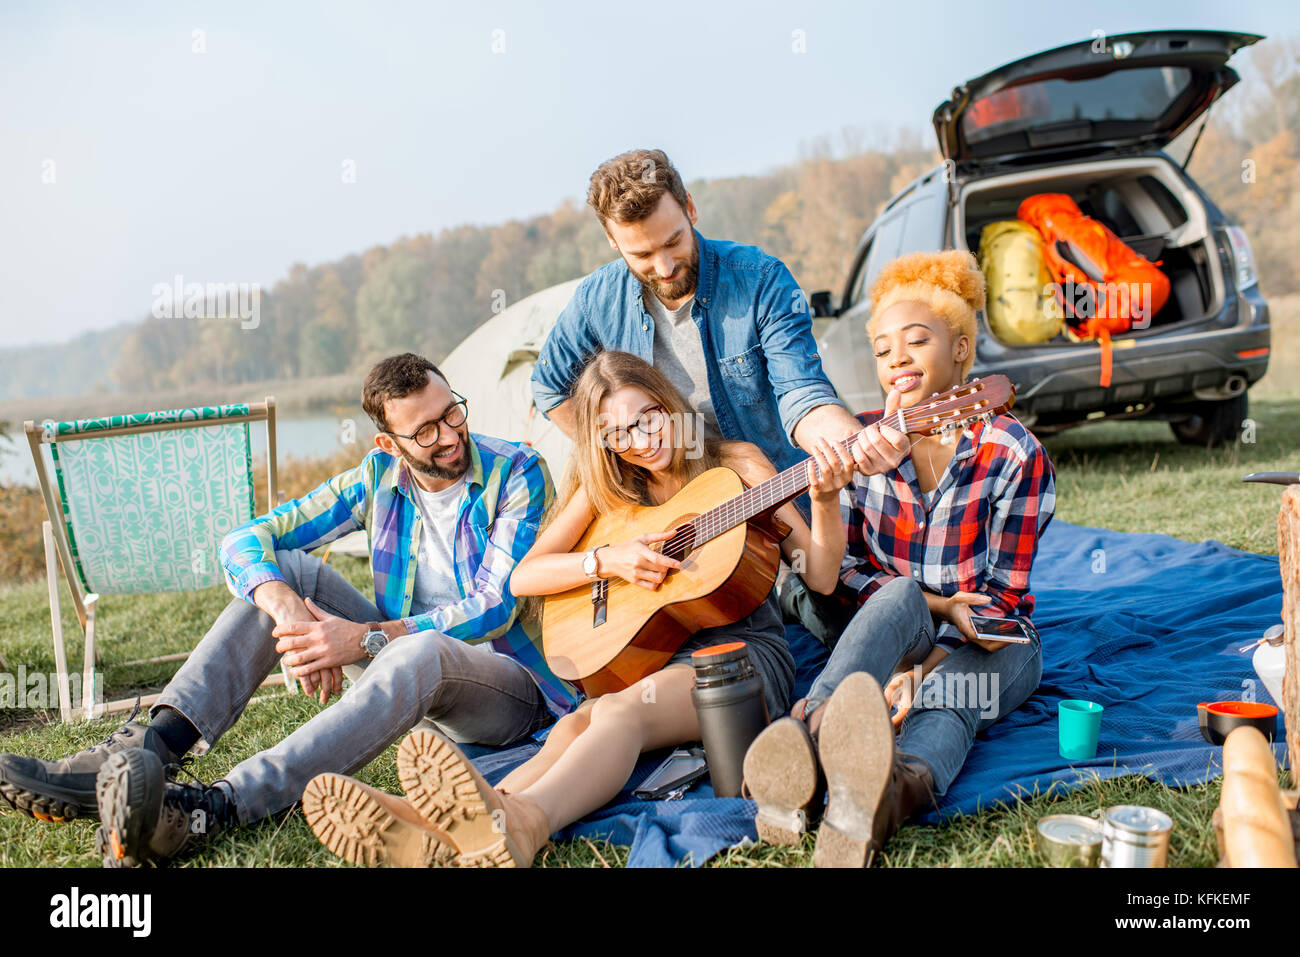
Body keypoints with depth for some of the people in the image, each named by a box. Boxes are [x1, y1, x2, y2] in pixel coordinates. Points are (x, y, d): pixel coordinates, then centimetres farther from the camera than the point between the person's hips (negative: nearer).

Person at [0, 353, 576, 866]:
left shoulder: (517, 473, -11)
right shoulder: (380, 476, 2)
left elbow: (496, 607, -19)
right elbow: (244, 541, -4)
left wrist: (366, 638, -29)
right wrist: (287, 610, -27)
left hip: (511, 688, -4)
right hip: (403, 666, 5)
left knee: (422, 653, -40)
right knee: (283, 570, -11)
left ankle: (213, 809, -50)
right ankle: (148, 750, -27)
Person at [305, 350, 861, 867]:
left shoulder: (735, 465, 9)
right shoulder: (606, 489, 18)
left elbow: (821, 580, 3)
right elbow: (522, 578, 10)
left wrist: (825, 504, -15)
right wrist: (608, 560, -5)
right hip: (654, 662, 3)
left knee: (622, 709, -36)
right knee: (579, 724, -32)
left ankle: (520, 821, -66)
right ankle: (430, 838, -59)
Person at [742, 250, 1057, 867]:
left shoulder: (1015, 453, -8)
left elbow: (1000, 596, -11)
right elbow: (843, 569, 1)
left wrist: (922, 674, -26)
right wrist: (929, 603, -16)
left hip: (984, 645, -1)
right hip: (886, 632, 1)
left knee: (945, 703, -35)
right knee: (899, 593, -34)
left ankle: (888, 797, -71)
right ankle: (805, 744, -62)